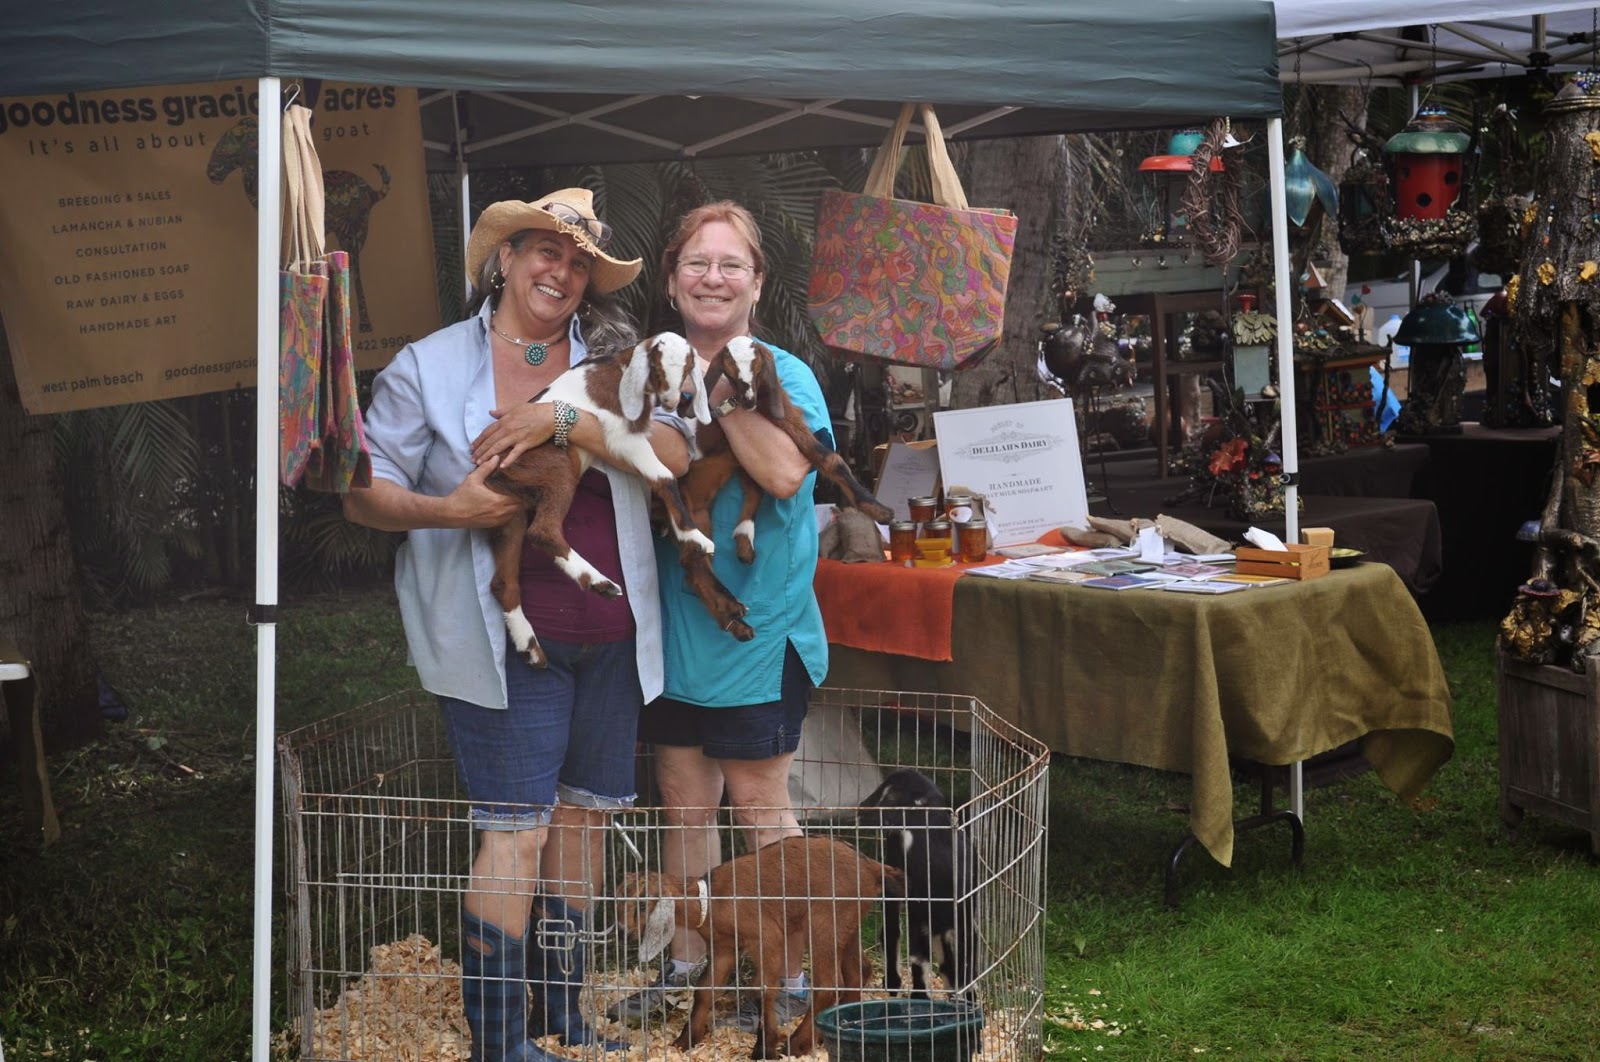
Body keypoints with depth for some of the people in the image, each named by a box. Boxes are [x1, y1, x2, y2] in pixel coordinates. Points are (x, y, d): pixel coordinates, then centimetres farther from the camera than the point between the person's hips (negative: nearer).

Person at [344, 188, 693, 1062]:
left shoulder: (612, 360, 8)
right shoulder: (430, 367, 2)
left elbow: (673, 456, -8)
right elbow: (364, 491, 0)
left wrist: (564, 419, -19)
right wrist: (447, 510, -19)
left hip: (609, 632, 4)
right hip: (502, 637, -4)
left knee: (582, 817, 13)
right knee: (517, 832, -7)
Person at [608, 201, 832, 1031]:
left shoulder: (781, 374, -7)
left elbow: (786, 472, -24)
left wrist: (721, 394, -22)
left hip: (756, 625, -5)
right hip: (671, 621, 5)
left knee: (758, 805, 2)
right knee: (682, 799, 13)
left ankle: (794, 978, 15)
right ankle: (686, 968, 25)